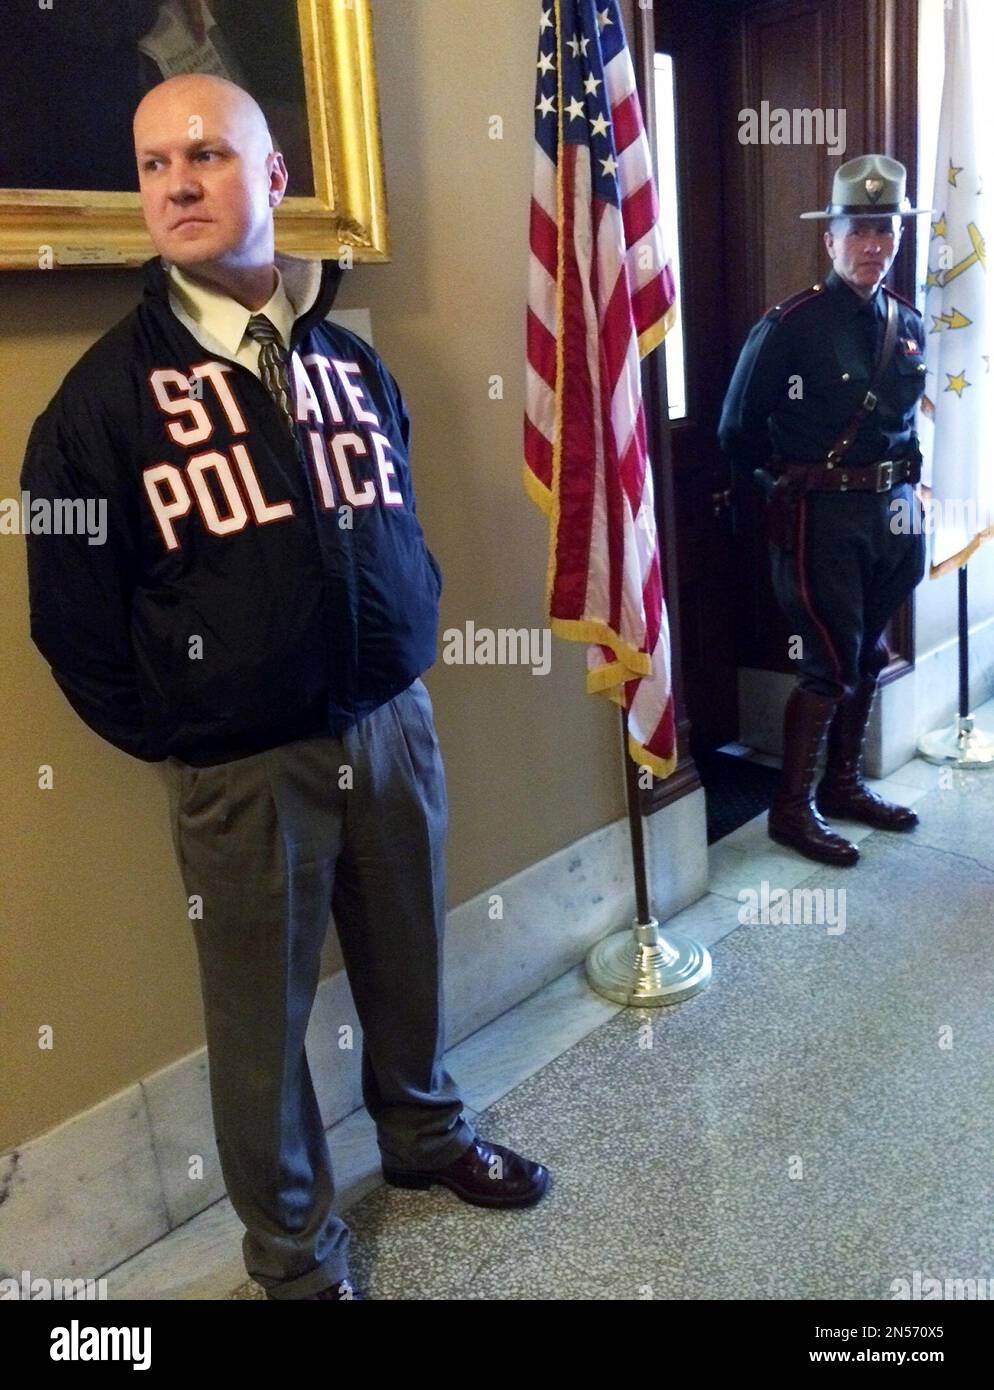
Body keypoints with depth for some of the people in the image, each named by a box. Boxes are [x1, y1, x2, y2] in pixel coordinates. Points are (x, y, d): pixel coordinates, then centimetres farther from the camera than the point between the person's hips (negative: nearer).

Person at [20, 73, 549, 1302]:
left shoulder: (351, 360, 7)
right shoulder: (109, 390, -6)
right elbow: (71, 611, -4)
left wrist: (408, 650, 10)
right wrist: (172, 738, -1)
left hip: (394, 726, 4)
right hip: (242, 769, -3)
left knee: (408, 965, 18)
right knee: (262, 1019, 9)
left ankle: (425, 1135, 46)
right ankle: (293, 1252, 33)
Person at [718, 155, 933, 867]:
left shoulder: (909, 324, 8)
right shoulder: (792, 325, -11)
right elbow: (738, 432, -6)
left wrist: (901, 481, 13)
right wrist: (794, 480, 4)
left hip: (889, 512, 7)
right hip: (821, 516, -7)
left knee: (867, 656, 14)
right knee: (831, 666, -5)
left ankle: (844, 784, 30)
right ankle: (793, 808, 9)